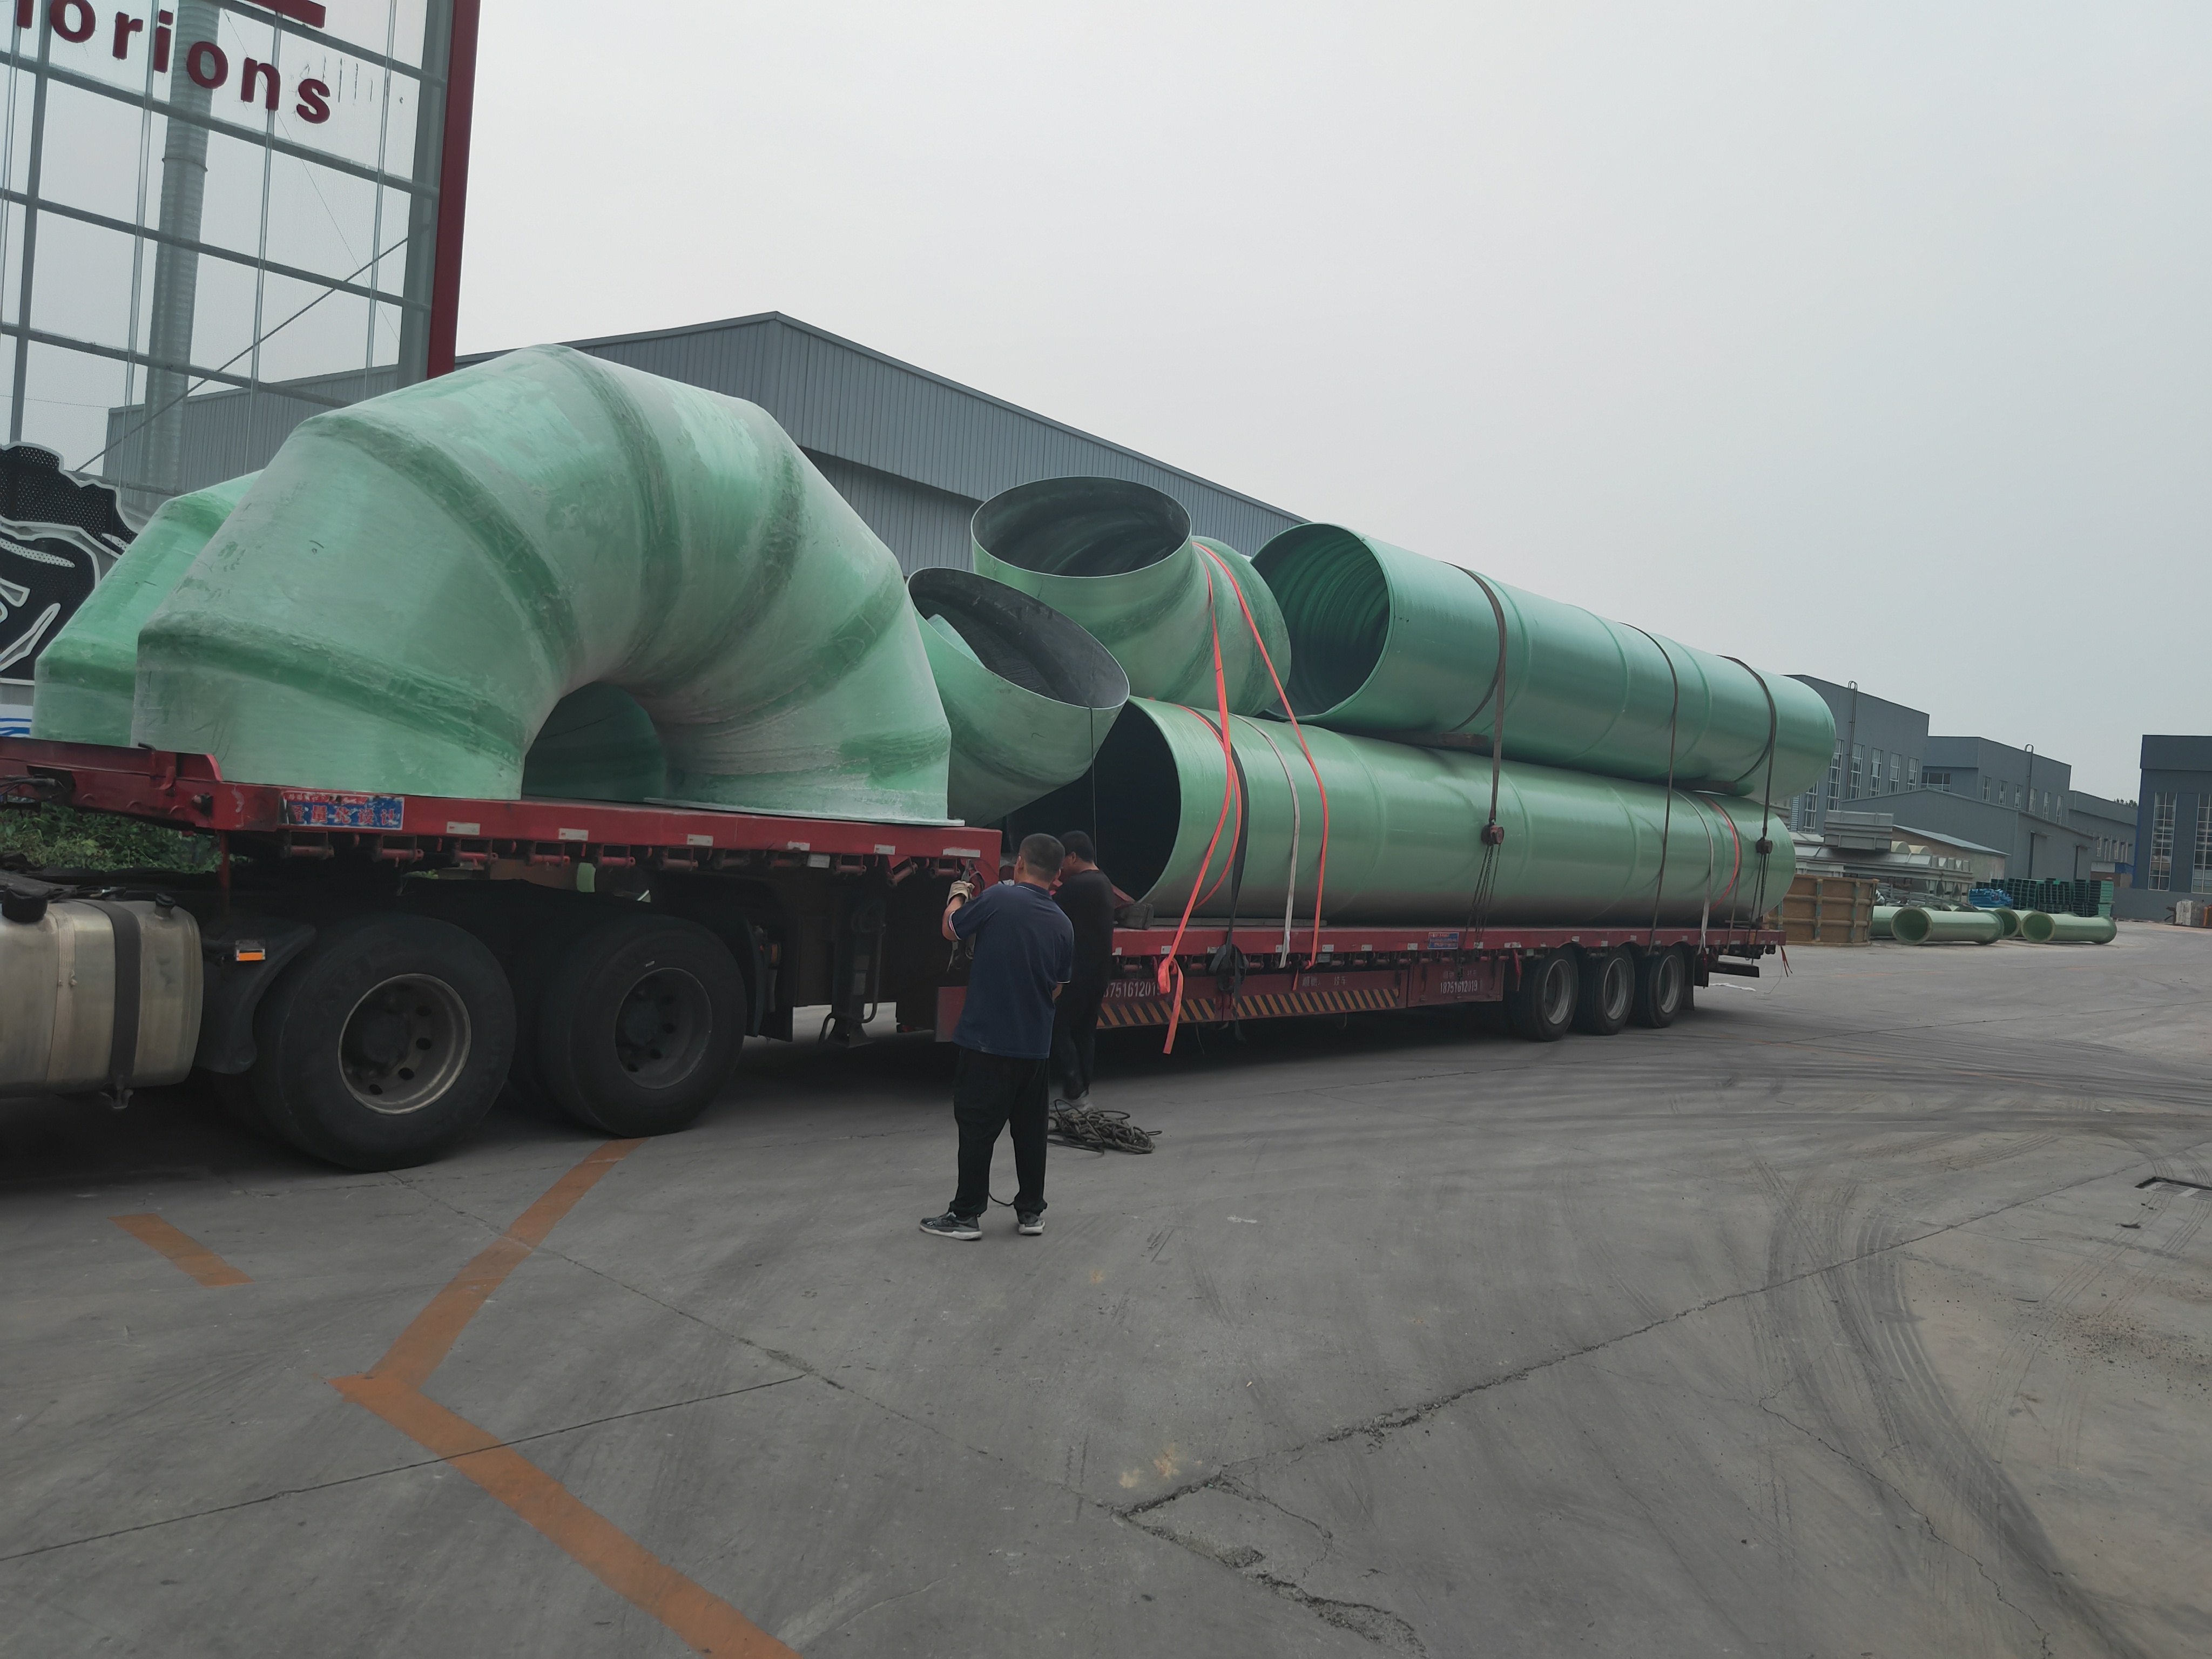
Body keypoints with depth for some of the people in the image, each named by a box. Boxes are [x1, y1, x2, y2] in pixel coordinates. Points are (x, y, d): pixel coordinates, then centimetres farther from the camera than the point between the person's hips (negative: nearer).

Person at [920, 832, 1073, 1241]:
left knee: (977, 1130, 5)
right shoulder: (1062, 926, 2)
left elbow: (951, 929, 2)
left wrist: (958, 896, 21)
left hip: (986, 1039, -5)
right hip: (1035, 1046, 5)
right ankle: (1031, 1211, 22)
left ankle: (966, 1215, 11)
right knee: (1030, 1129, 15)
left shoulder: (999, 899, -14)